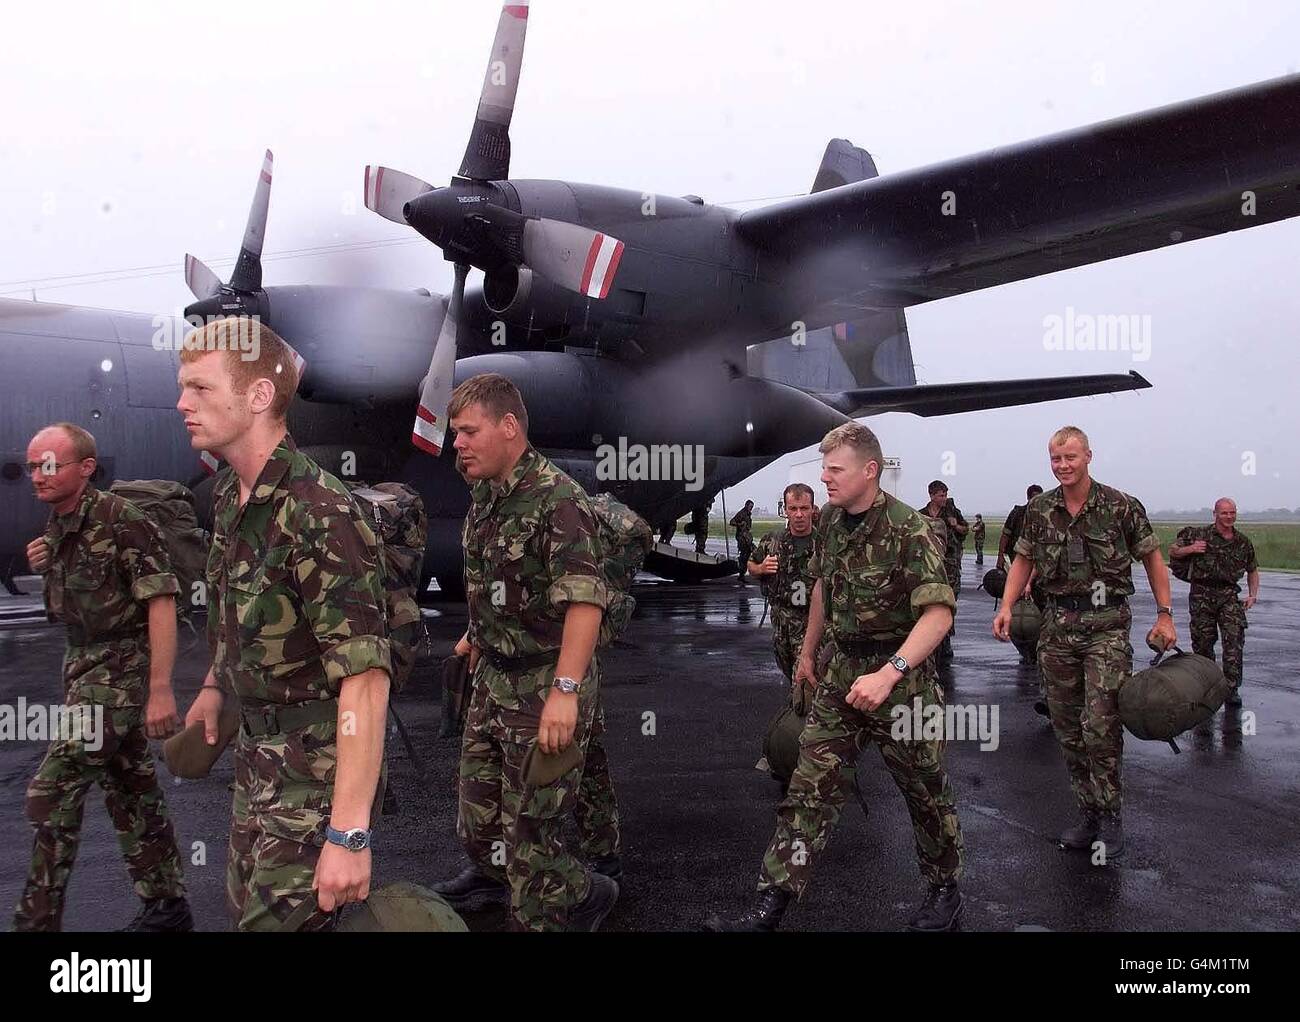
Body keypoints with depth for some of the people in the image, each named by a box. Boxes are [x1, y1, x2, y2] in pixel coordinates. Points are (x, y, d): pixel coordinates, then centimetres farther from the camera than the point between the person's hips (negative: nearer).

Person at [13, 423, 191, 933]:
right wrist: (44, 565, 3)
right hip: (83, 667, 9)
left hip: (121, 671, -9)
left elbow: (161, 602, -21)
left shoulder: (123, 521, -17)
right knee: (131, 790, 14)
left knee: (52, 791, -9)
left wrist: (161, 689, -25)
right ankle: (166, 906, 24)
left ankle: (38, 918, 4)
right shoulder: (57, 524, 9)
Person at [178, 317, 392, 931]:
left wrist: (349, 833, -34)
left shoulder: (321, 516, -28)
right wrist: (215, 687, 30)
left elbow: (364, 678, -32)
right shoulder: (228, 494, 2)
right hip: (254, 744, 9)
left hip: (316, 757, -9)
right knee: (244, 906, 22)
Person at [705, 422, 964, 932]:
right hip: (842, 671, 6)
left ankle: (945, 891, 34)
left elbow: (938, 614, -27)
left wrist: (889, 674, -37)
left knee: (925, 791, 11)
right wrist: (807, 651, 25)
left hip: (902, 675, -6)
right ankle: (770, 905, 5)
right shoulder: (831, 520, 3)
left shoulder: (910, 530, -20)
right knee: (810, 785, 3)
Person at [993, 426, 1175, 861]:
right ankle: (1089, 813, 22)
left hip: (1107, 627, -4)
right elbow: (1023, 560, 14)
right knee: (1067, 729, 9)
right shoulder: (1039, 510, 4)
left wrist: (1165, 615, 1)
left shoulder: (1122, 507, -5)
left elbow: (1152, 558, 5)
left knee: (1101, 728, -10)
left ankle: (1110, 816, 7)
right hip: (1057, 627, 4)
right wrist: (1006, 607, 1)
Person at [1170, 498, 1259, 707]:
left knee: (1234, 639, -10)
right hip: (1202, 594, -2)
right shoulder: (1199, 534, 1)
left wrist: (1253, 594, 9)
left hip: (1229, 594, 2)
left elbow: (1252, 570, 23)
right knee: (1203, 641, 3)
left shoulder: (1243, 541, 10)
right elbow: (1172, 551, 8)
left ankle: (1231, 688, -6)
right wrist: (1190, 549, -12)